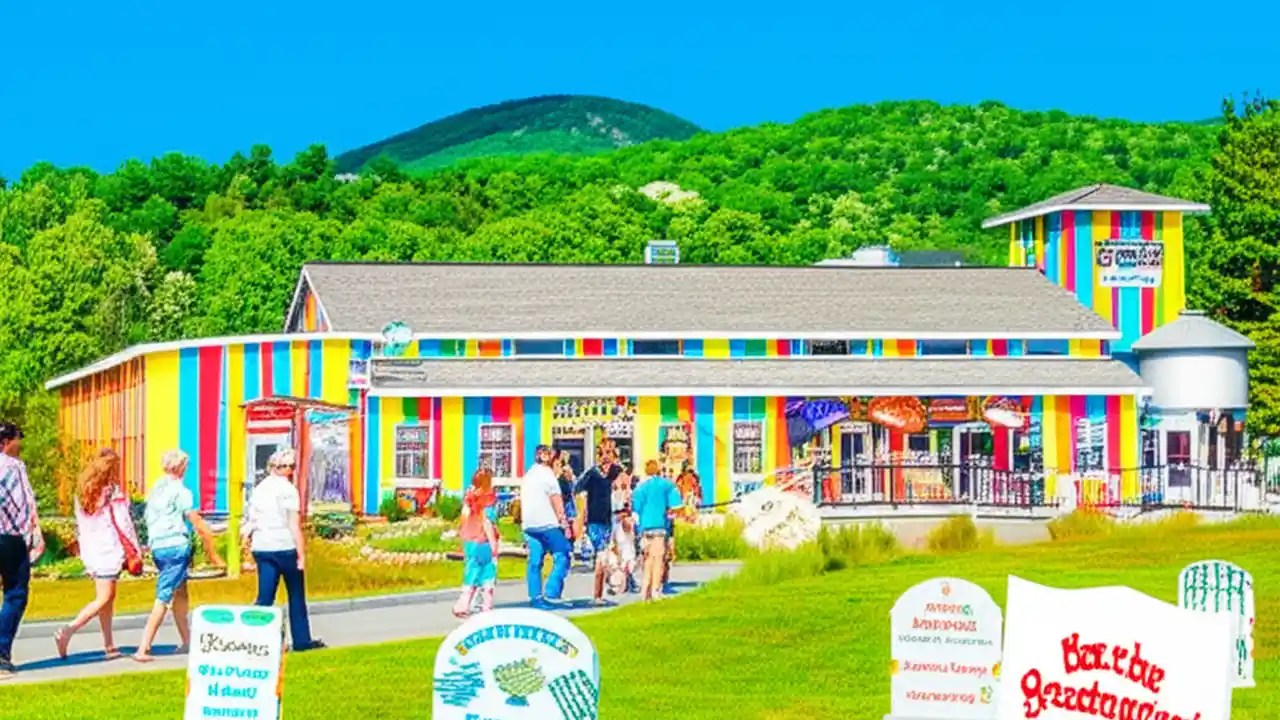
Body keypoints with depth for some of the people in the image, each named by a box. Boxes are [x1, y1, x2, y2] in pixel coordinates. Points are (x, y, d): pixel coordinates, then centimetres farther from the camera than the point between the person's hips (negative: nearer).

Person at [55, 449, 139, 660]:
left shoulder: (83, 491, 9)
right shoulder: (113, 492, -11)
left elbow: (79, 526, 13)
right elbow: (123, 524, -11)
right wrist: (136, 550, -2)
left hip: (91, 551, 7)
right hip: (109, 550, -7)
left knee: (108, 596, 13)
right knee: (104, 598, -5)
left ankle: (109, 646, 13)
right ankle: (68, 631, -18)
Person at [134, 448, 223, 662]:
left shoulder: (155, 489, 14)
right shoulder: (180, 490, -9)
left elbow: (147, 518, 19)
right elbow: (197, 523, -10)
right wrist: (212, 552, -5)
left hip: (157, 546, 8)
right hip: (176, 546, -8)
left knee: (180, 592, 22)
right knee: (163, 598, -8)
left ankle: (186, 641, 28)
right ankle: (143, 649, -14)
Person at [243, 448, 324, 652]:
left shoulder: (259, 489, 10)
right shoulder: (288, 490, -9)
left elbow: (250, 522, 8)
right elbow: (295, 526, -12)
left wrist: (252, 548, 15)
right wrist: (302, 555, -10)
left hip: (261, 549, 5)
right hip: (285, 548, -5)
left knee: (265, 596, 3)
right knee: (296, 596, 11)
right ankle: (301, 640, 19)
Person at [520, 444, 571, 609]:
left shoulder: (528, 475, 19)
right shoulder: (546, 473, -6)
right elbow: (556, 499, -10)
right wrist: (564, 522, -8)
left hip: (529, 525, 8)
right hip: (547, 524, -8)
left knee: (534, 561, 6)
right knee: (562, 556, -3)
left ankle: (535, 598, 3)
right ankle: (551, 593, -12)